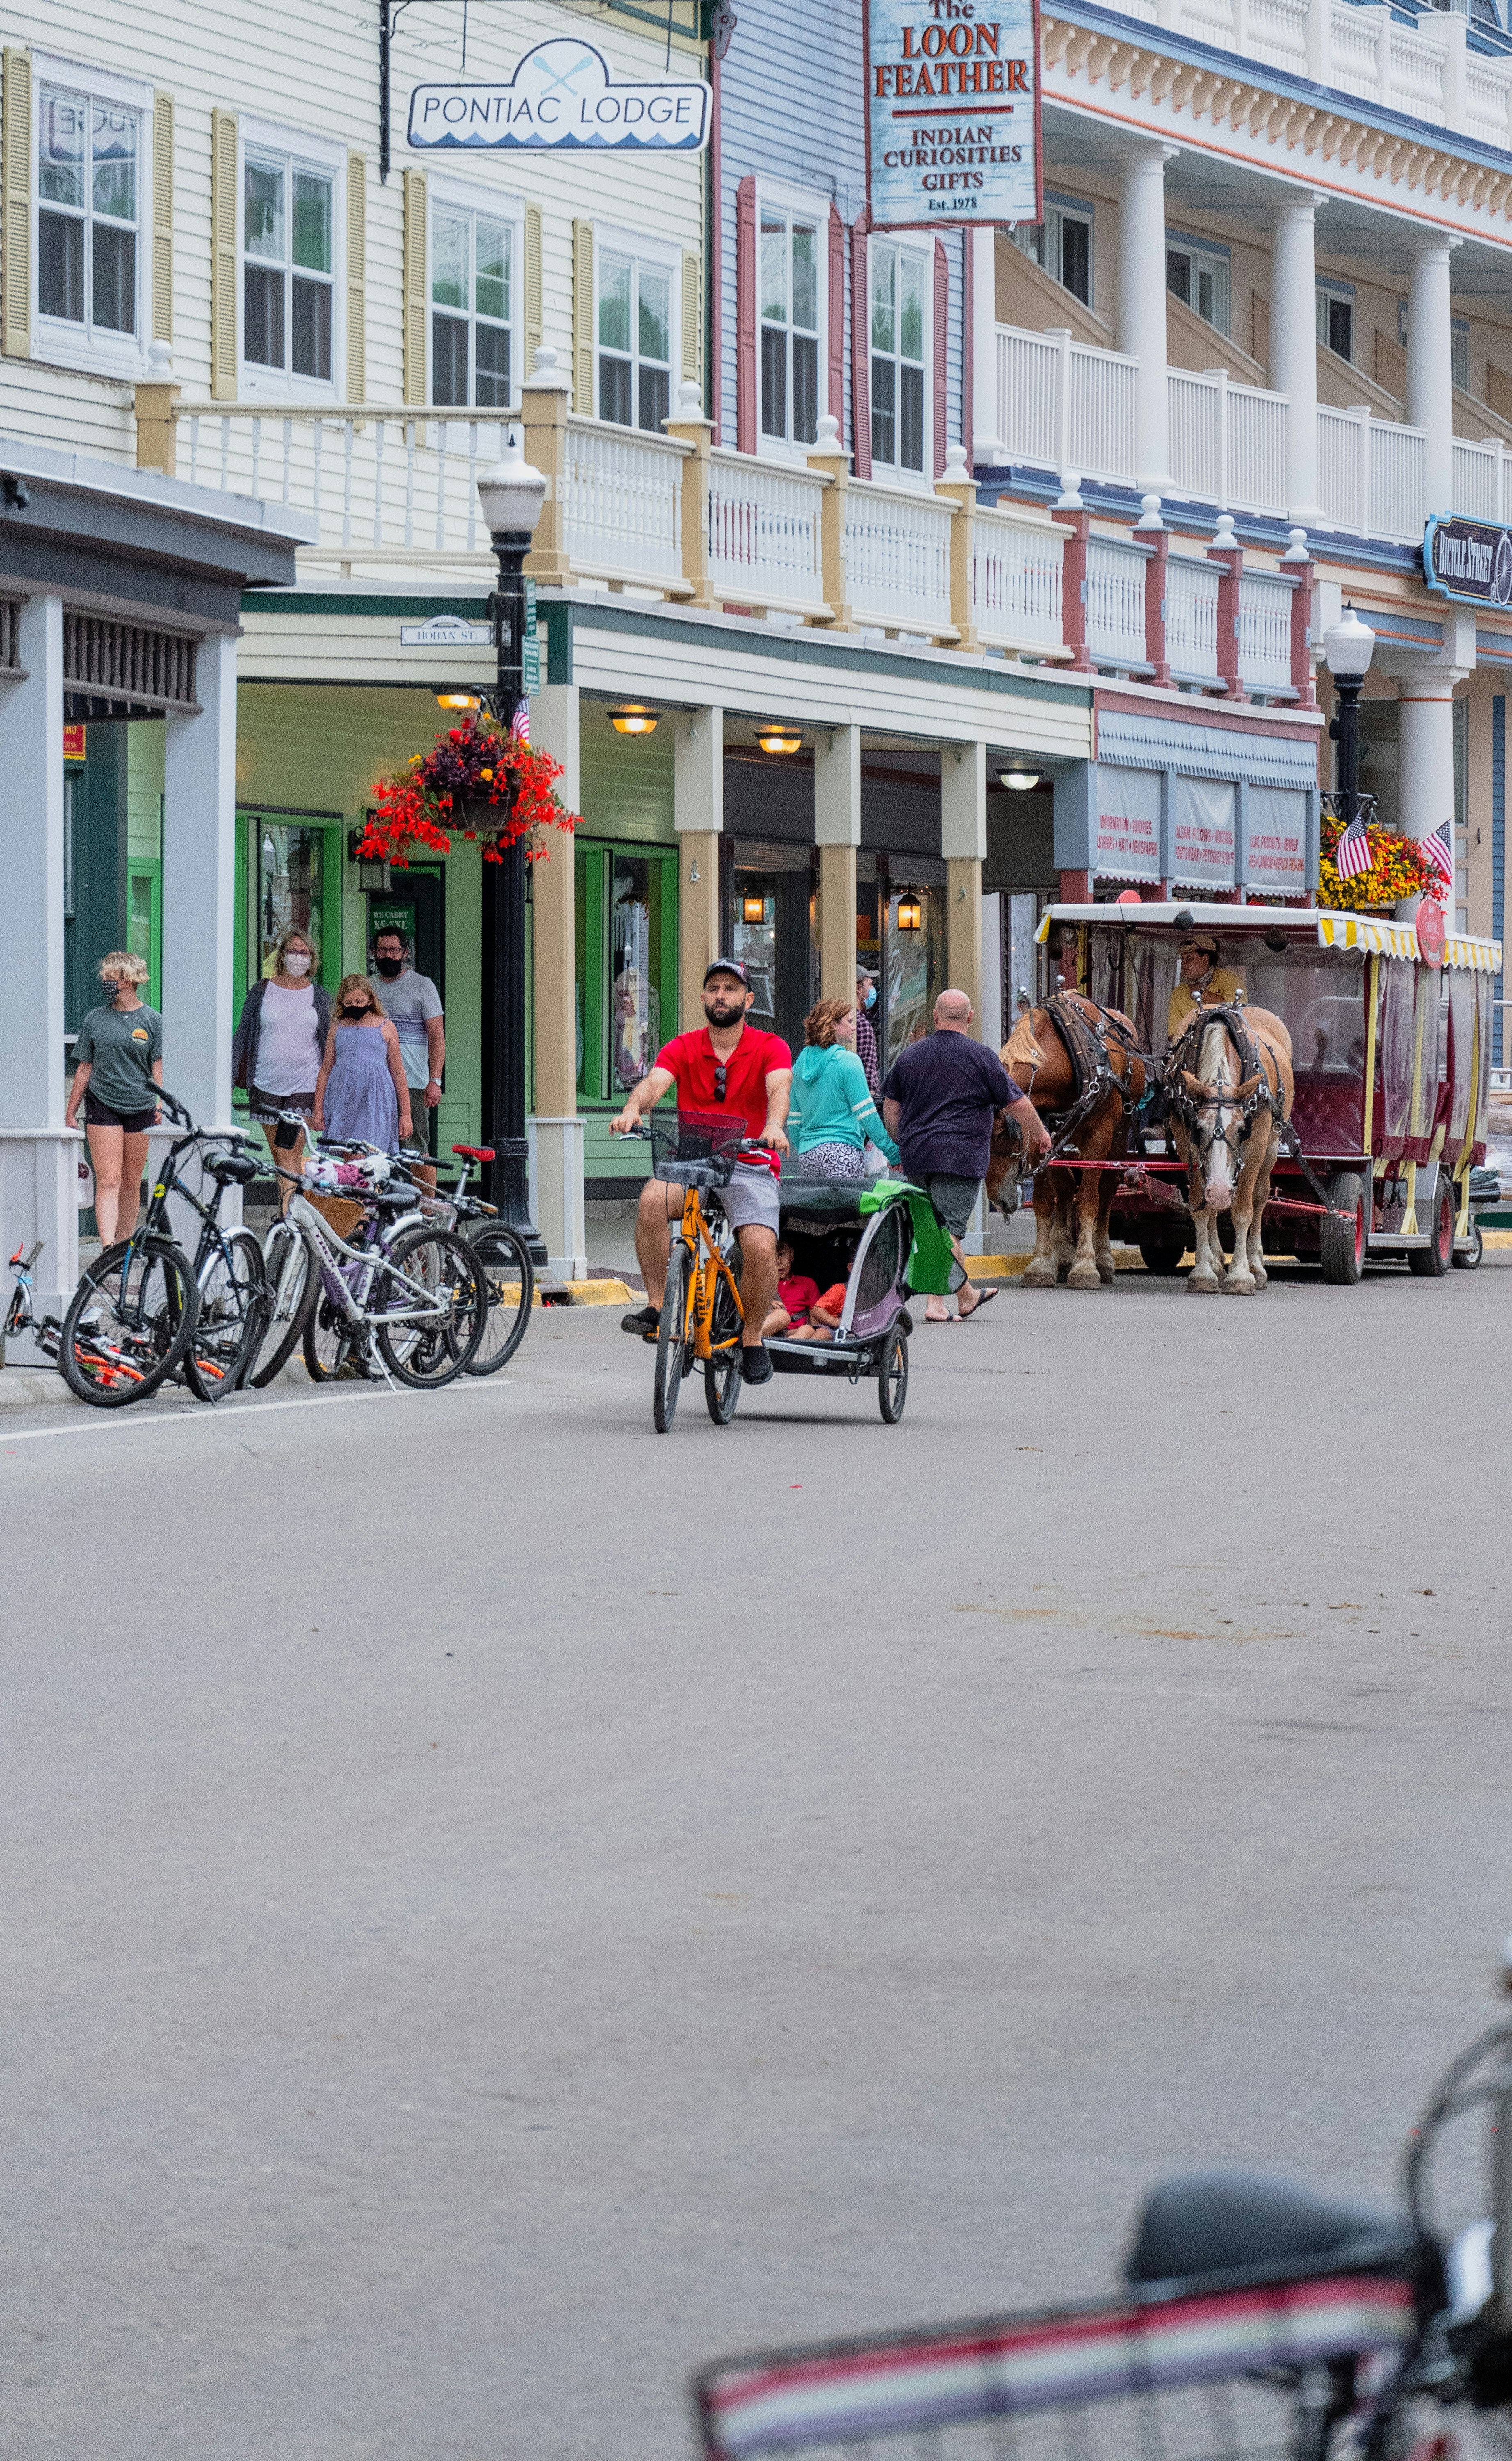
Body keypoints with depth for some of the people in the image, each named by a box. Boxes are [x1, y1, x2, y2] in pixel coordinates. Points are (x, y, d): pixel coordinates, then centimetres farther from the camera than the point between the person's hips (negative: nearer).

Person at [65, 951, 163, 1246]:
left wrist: (163, 1104, -13)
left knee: (131, 1183, 7)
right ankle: (108, 1250, -22)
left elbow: (159, 1067, 1)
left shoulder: (152, 1020, 3)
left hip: (140, 1108, 0)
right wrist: (70, 1113, 9)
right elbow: (84, 1069, 10)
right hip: (102, 1105, 0)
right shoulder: (96, 1019, 7)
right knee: (108, 1180, -12)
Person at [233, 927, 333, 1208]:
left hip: (305, 1086, -1)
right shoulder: (262, 991, 6)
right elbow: (242, 1035, 9)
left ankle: (290, 1214, -19)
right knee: (278, 1157, 8)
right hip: (266, 1086, 1)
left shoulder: (320, 997, 6)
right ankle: (284, 1215, 15)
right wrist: (232, 1077, 5)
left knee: (292, 1155, -12)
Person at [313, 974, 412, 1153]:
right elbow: (325, 1071, 18)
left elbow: (398, 1073, 12)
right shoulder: (337, 1028, 16)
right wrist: (318, 1111, 12)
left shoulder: (385, 1028, 11)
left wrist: (405, 1114, 10)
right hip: (342, 1097, 2)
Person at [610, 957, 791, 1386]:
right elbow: (654, 1082, -13)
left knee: (761, 1248, -25)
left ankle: (753, 1339, 0)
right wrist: (632, 1108, -37)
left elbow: (779, 1088, -19)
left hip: (750, 1167, -1)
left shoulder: (770, 1048, 0)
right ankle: (657, 1306, -20)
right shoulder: (683, 1049, 5)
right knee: (653, 1198, -32)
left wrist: (774, 1124, -42)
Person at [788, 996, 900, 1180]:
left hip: (808, 1156, 7)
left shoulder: (801, 1063, 14)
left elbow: (794, 1119, 19)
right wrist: (892, 1152, -4)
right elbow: (866, 1113, -8)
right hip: (842, 1151, -7)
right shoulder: (848, 1061, -6)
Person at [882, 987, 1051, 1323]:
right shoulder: (981, 1058, -4)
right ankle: (936, 1303, -12)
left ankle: (966, 1296, 28)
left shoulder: (909, 1056, 10)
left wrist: (900, 1145, 28)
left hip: (916, 1157, 6)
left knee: (937, 1224, 16)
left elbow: (890, 1107, 16)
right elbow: (1018, 1104, 0)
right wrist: (1040, 1133, 16)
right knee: (949, 1229, -6)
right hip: (959, 1157, -6)